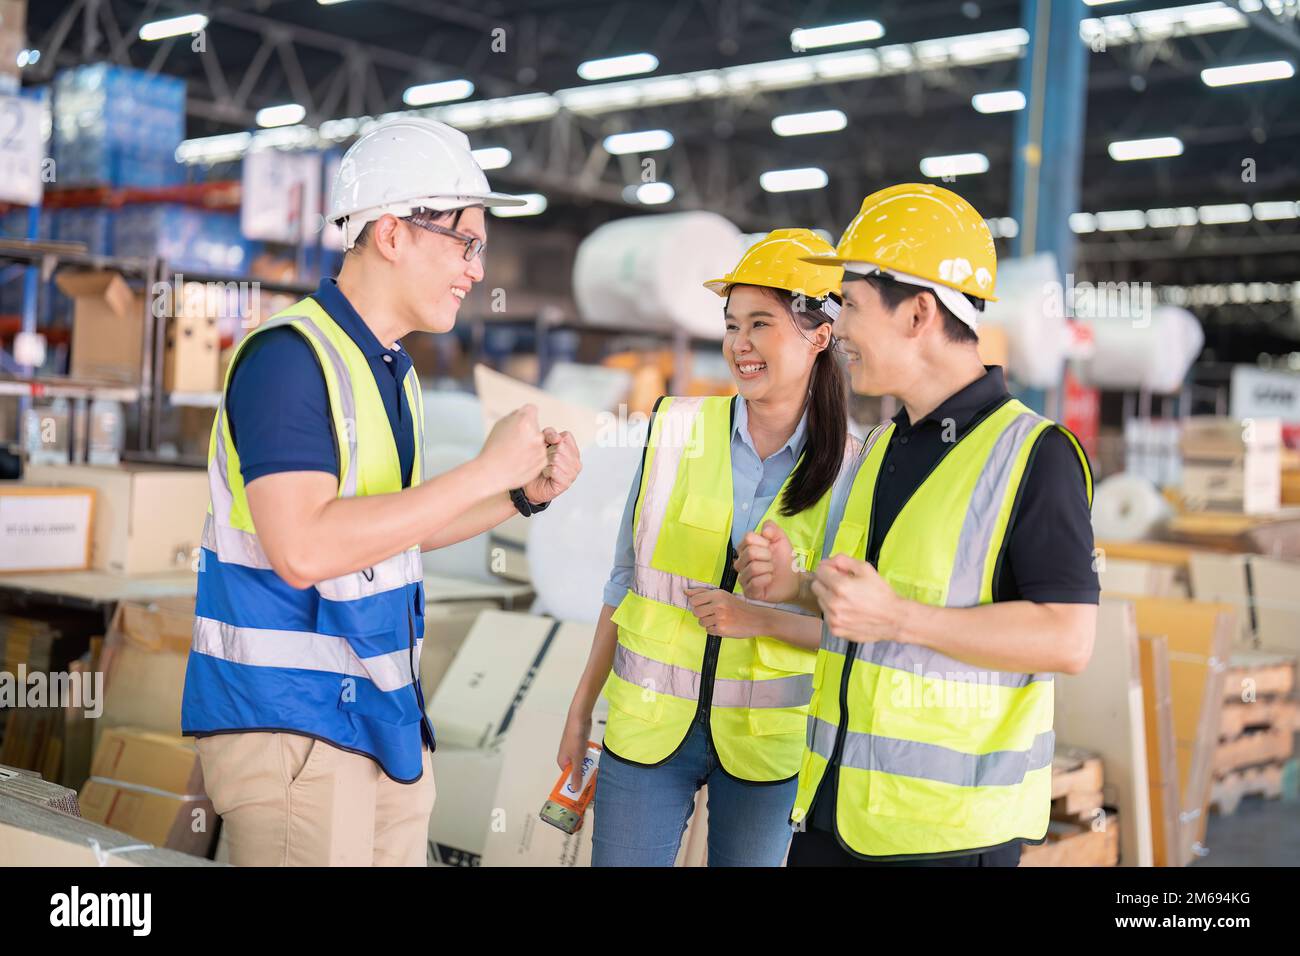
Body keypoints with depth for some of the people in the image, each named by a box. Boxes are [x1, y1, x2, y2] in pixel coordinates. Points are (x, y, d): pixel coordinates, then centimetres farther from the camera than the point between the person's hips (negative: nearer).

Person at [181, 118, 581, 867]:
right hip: (287, 719, -9)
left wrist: (525, 495, 7)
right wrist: (484, 471, -22)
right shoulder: (288, 355, -16)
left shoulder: (393, 372, 11)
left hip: (384, 717, 9)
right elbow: (304, 548, -27)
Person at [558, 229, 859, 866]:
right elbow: (625, 579, 6)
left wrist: (761, 618, -17)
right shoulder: (677, 428, -2)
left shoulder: (847, 468, -6)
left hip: (766, 741, -1)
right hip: (647, 725, 1)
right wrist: (581, 710, 8)